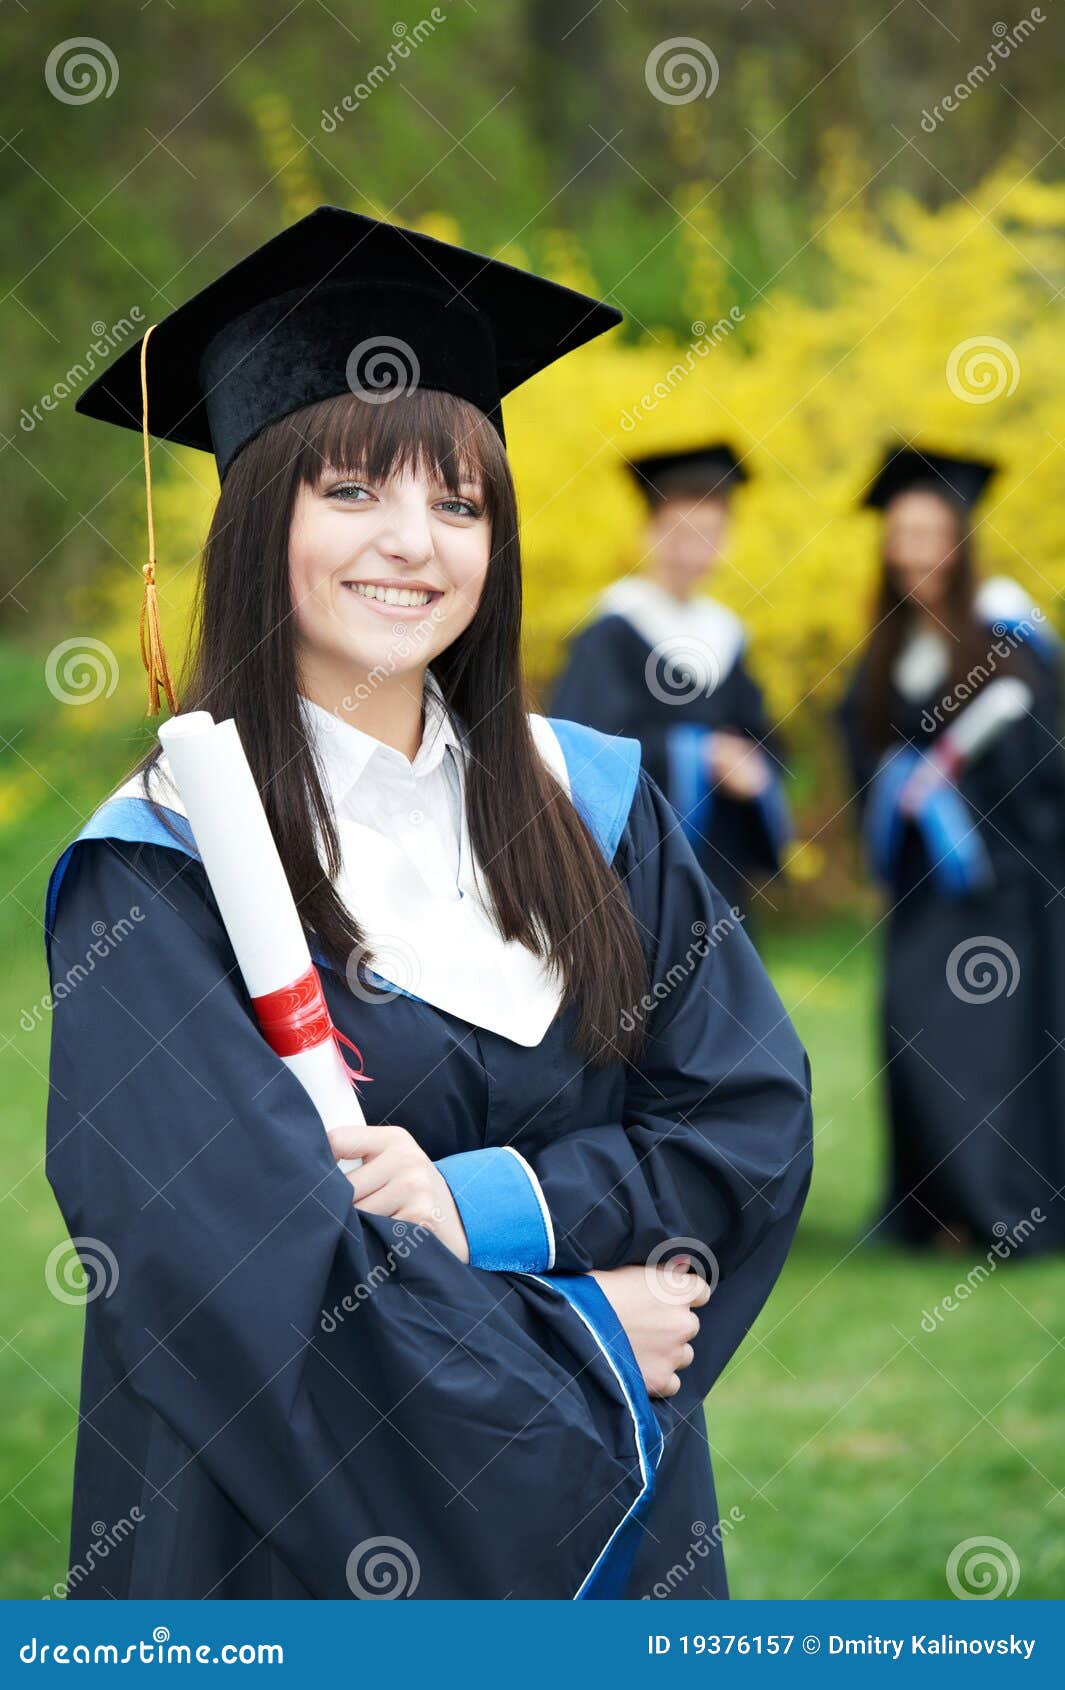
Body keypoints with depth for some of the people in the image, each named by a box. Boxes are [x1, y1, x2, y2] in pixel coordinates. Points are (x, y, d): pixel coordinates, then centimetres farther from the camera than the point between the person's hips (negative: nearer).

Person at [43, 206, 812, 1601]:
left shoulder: (591, 805, 2)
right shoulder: (161, 870, -12)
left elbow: (752, 1122, -3)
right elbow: (232, 1277, -19)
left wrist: (483, 1208, -18)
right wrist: (577, 1341, -12)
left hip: (612, 1515, 4)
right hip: (291, 1533, -4)